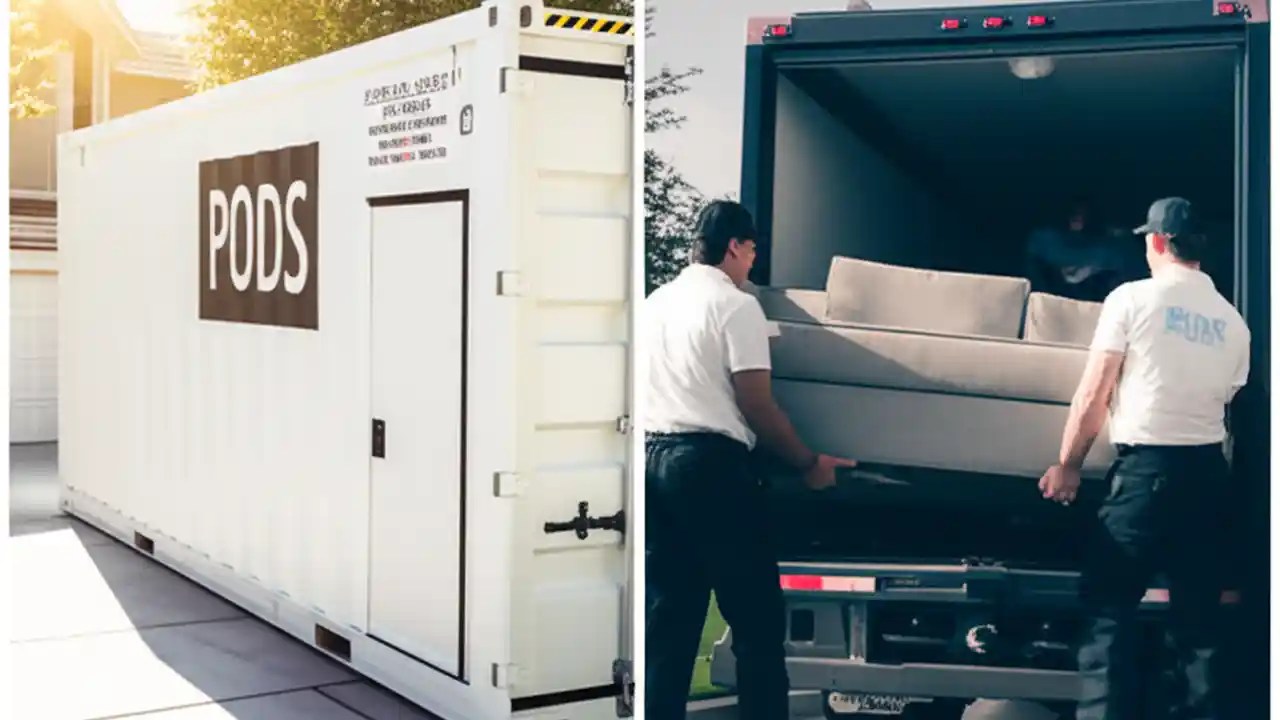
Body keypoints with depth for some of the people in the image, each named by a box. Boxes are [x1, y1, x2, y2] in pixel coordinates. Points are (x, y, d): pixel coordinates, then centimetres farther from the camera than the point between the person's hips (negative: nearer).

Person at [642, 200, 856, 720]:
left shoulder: (654, 302, 16)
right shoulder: (735, 305, -5)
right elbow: (757, 406, -10)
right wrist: (808, 463, 2)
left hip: (650, 457, 7)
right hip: (708, 461, -7)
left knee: (666, 614, 10)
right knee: (757, 615, 1)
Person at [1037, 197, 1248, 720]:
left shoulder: (1134, 298, -4)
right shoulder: (1233, 321, 10)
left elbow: (1093, 394, -5)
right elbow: (1226, 403, 14)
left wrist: (1067, 465, 4)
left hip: (1147, 467, -5)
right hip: (1210, 471, 5)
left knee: (1108, 607, -1)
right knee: (1200, 617, 10)